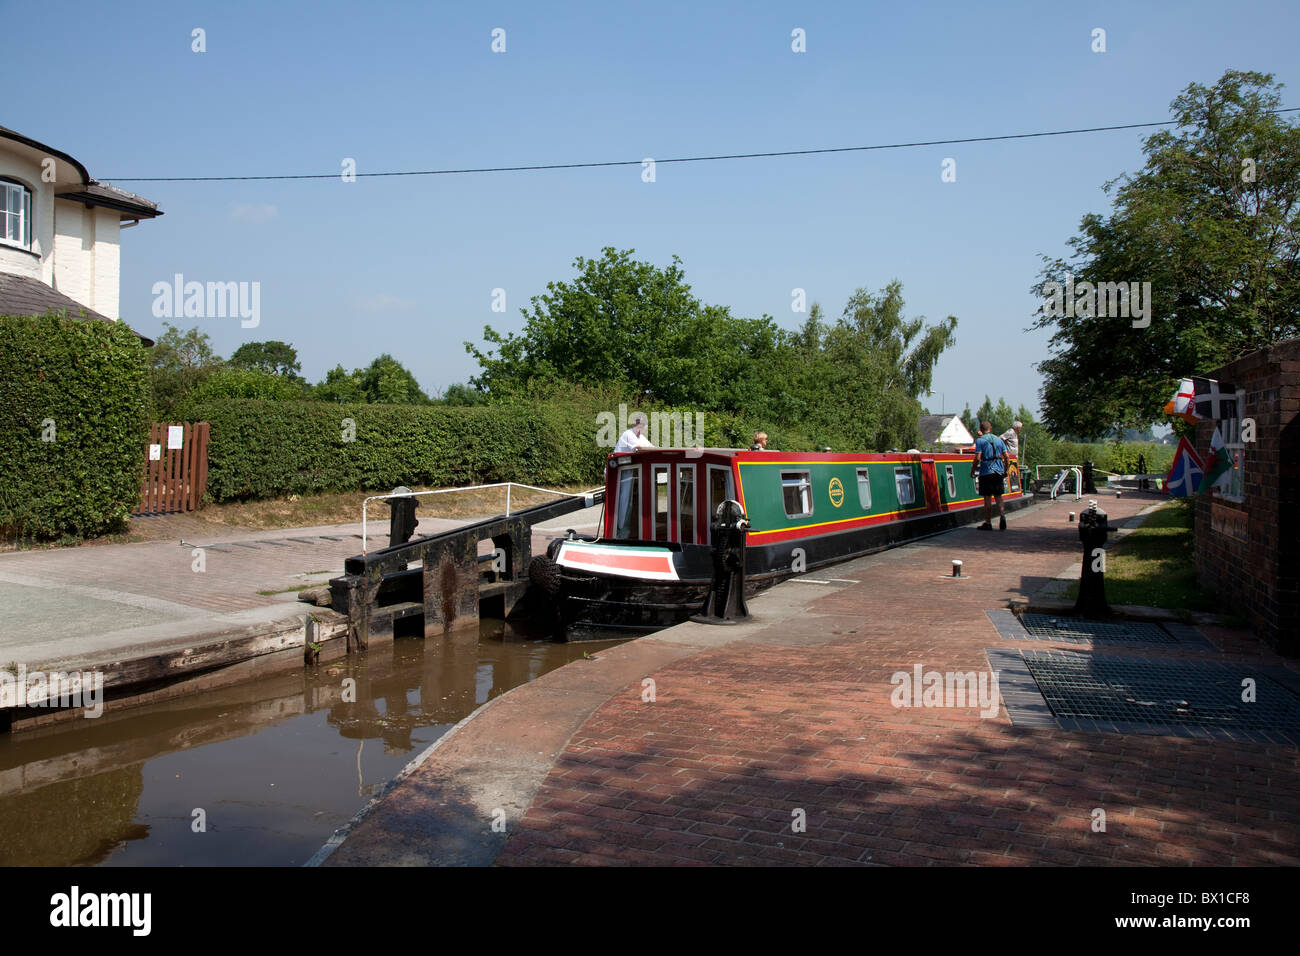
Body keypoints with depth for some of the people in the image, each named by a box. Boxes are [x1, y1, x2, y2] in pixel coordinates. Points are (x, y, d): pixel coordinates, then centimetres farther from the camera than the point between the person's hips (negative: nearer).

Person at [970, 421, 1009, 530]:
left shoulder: (980, 440, -5)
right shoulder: (998, 439, 10)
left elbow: (978, 458, -13)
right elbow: (1006, 457, 8)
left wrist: (972, 470, -3)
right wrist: (1005, 470, 19)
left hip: (986, 471, -5)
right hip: (999, 471, 5)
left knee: (987, 498, 1)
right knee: (998, 496, 13)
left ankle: (988, 523, 5)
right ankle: (1002, 515, -8)